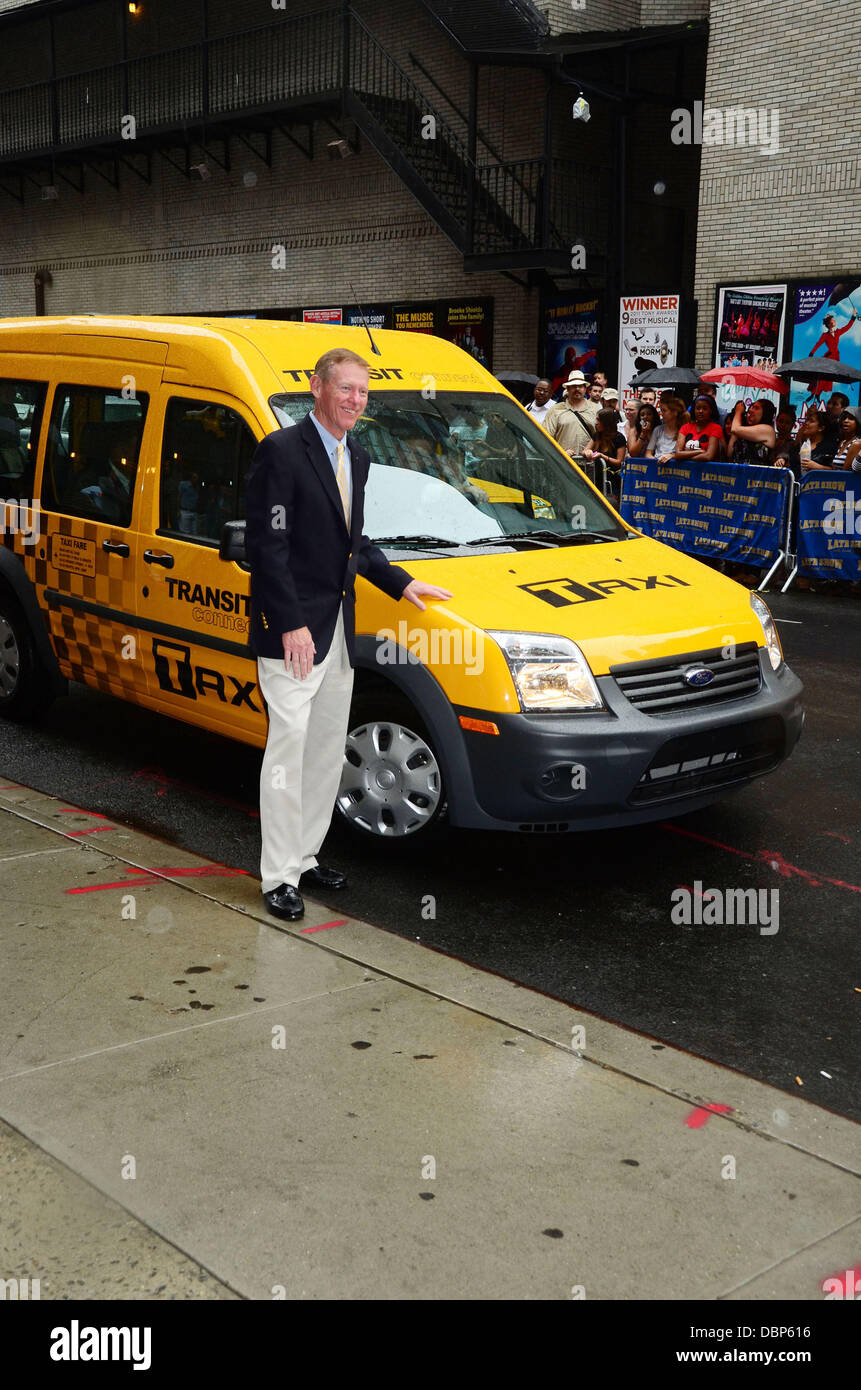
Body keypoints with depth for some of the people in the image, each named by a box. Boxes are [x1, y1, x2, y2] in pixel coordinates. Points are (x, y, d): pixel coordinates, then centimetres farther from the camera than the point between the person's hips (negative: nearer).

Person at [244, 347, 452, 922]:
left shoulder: (357, 459, 14)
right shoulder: (281, 450, -12)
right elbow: (266, 543, -17)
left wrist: (401, 582, 12)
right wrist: (290, 624, -21)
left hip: (340, 629, 8)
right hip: (292, 630, -8)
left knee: (328, 750, 14)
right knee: (288, 747, -5)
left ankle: (305, 856, 27)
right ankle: (279, 877, 4)